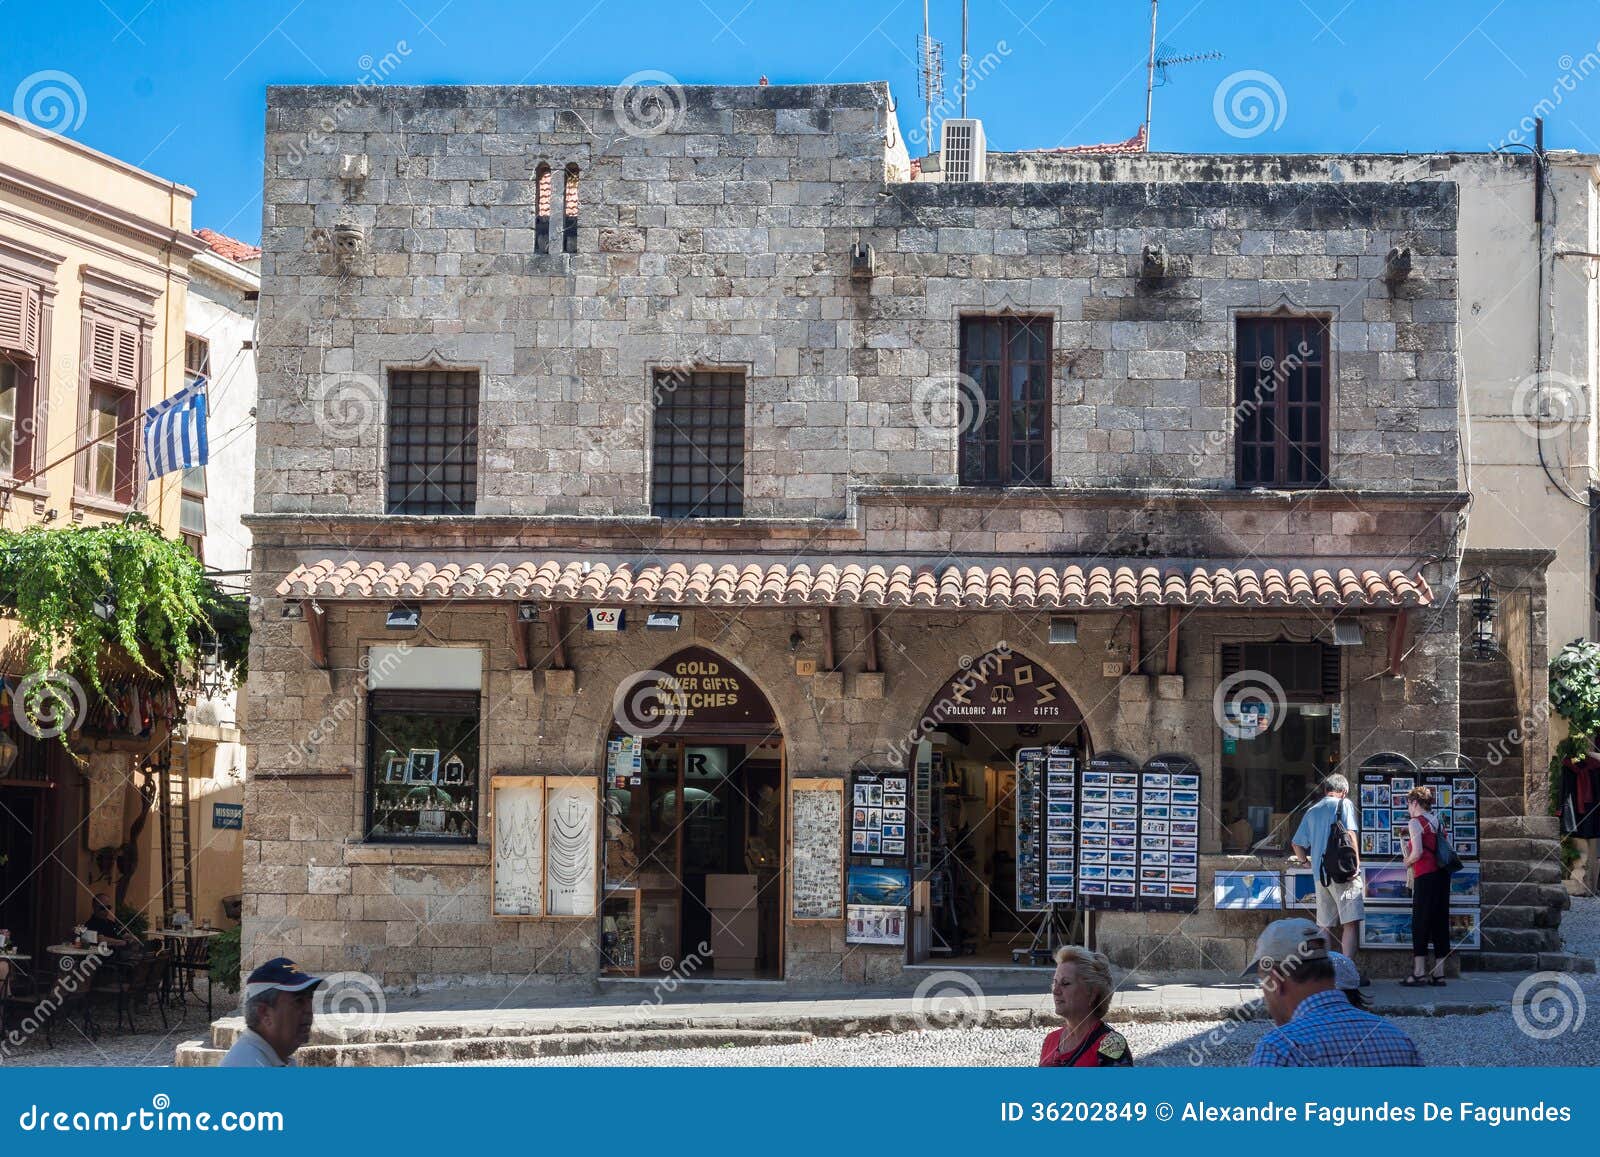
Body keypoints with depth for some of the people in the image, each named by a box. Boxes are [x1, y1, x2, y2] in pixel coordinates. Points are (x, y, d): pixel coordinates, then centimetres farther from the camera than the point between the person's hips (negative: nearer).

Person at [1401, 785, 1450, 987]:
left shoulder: (1415, 822, -6)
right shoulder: (1436, 822, 15)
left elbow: (1418, 852, -17)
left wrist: (1407, 862, 3)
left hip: (1425, 877, -7)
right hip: (1442, 875, 7)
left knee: (1420, 924, -2)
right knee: (1440, 923, 9)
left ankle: (1419, 974, -2)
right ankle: (1439, 973, 10)